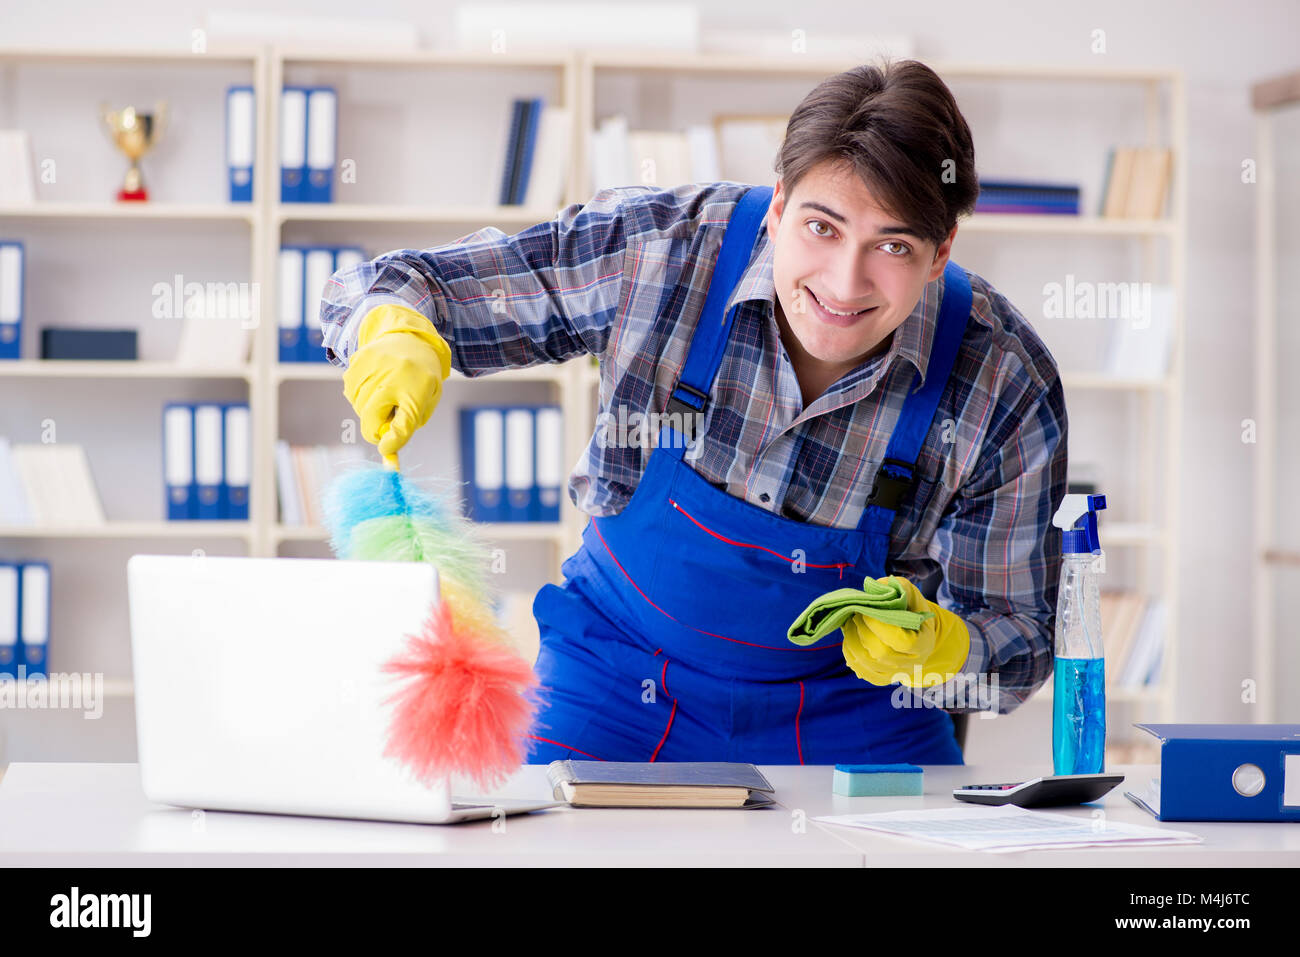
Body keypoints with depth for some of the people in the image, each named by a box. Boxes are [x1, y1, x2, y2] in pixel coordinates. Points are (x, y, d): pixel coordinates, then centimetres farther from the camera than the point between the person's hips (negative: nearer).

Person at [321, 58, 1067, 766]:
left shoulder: (1006, 385, -19)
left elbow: (1020, 637, -5)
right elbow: (390, 288, -10)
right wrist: (402, 336, -34)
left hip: (848, 720, 1)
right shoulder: (664, 248, -19)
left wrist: (931, 645, -29)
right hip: (622, 687, -1)